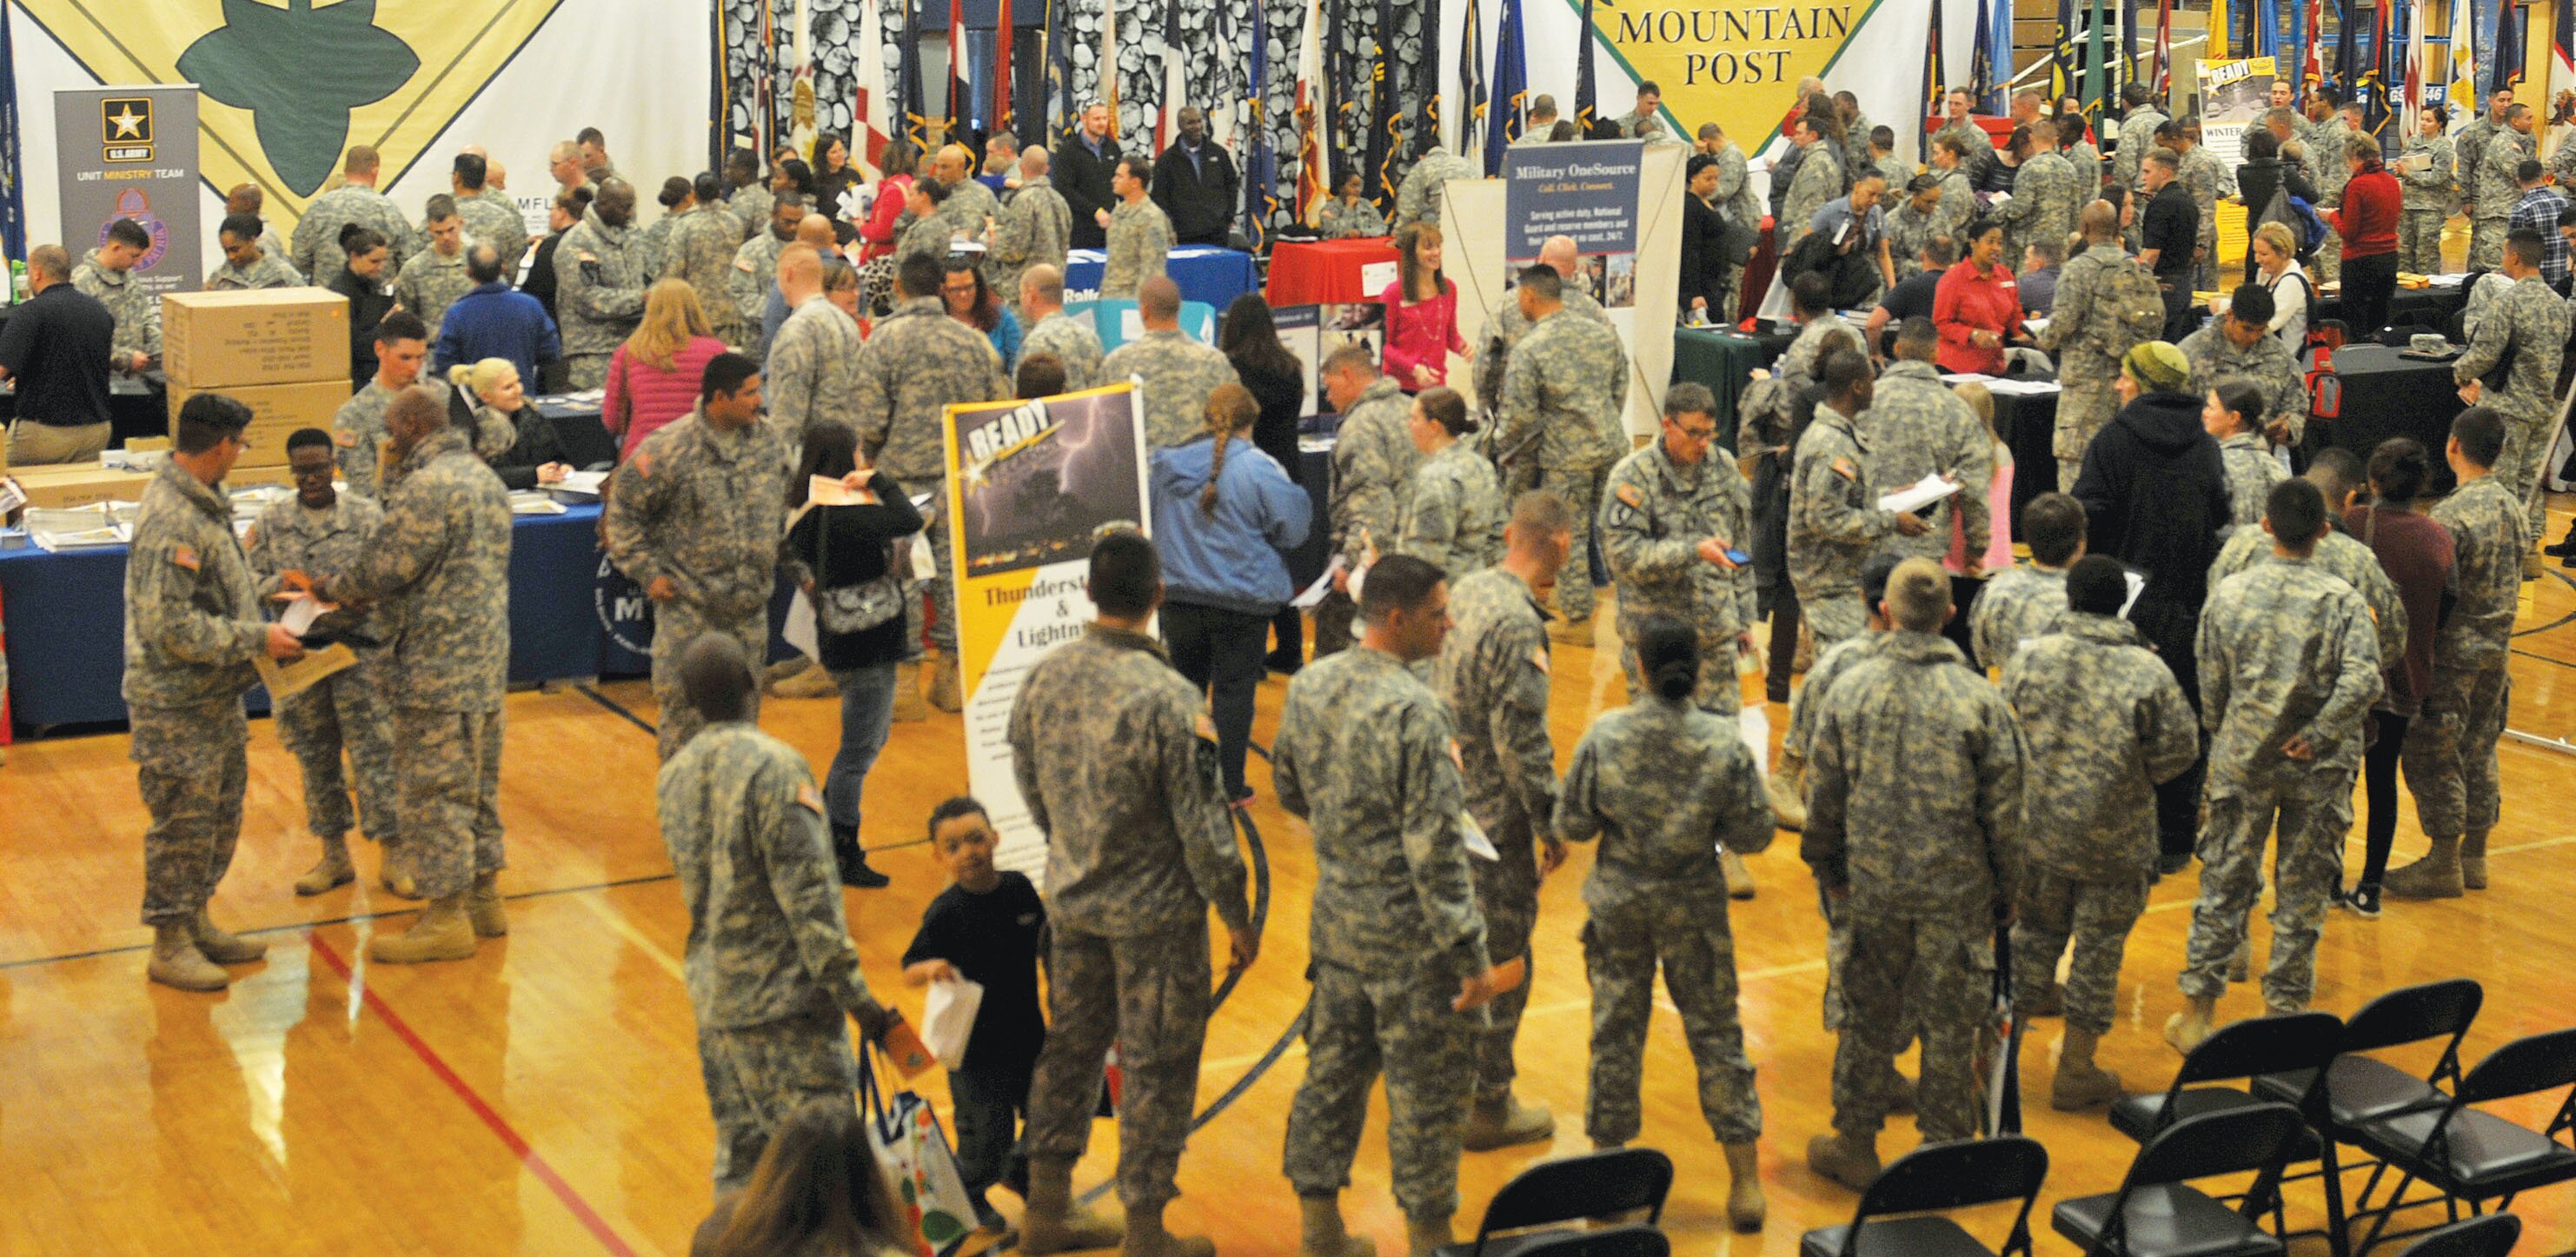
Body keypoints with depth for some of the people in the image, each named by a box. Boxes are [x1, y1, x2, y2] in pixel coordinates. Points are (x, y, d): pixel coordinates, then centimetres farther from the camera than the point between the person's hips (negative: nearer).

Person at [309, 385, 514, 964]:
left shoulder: (426, 486, -18)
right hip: (486, 661, 10)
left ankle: (446, 920, 2)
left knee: (431, 789, -2)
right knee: (478, 782, 17)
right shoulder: (485, 477, 13)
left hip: (437, 668, -10)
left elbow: (387, 569, -16)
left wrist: (334, 587, 3)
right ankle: (484, 896, 26)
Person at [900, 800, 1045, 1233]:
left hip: (1027, 1031, 5)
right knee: (986, 1131, 5)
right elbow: (909, 971, -17)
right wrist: (930, 969, -37)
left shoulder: (1019, 888, -5)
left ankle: (1021, 1171, 45)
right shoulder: (945, 912, -18)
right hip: (974, 1044, -5)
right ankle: (970, 1194, 32)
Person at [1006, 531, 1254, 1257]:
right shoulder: (1167, 698, -23)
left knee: (1070, 1046, 20)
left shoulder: (1043, 680, -5)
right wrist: (1237, 918, -6)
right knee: (1157, 1069, 7)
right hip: (1155, 912, -6)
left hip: (1070, 901, 6)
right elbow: (1202, 825, -18)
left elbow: (1030, 788, 8)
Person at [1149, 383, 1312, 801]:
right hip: (1242, 598, -4)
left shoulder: (1167, 466, -1)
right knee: (1234, 690, 6)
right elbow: (1292, 529, -10)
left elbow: (1149, 522, 12)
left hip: (1178, 597, 4)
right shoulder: (1256, 468, -16)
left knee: (1185, 687, 17)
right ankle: (1230, 786, 10)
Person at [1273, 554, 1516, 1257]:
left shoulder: (1308, 688, -1)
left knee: (1333, 1071, 18)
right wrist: (1471, 957, -20)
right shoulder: (1413, 712, -23)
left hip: (1335, 926, 7)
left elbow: (1289, 790, 14)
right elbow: (1435, 850, -24)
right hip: (1409, 938, -7)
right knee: (1428, 1092, 7)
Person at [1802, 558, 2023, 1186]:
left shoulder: (1850, 689, -6)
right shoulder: (1979, 697, -10)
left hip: (1873, 882, 2)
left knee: (1870, 1015, 15)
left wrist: (1827, 867, 16)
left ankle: (1855, 1145, 25)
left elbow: (1824, 792, 1)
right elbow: (2003, 807, -6)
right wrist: (2005, 889, 6)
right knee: (1951, 1024, 10)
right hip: (1957, 888, -2)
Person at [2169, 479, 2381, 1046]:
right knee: (2303, 895, 11)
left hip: (2242, 764, 2)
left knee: (2225, 885, 11)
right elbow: (2363, 682, -24)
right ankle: (2283, 1012, 18)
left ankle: (2195, 1014, 16)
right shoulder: (2342, 601, -11)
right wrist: (2316, 736, -13)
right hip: (2317, 769, -2)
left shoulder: (2228, 594, -5)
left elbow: (2211, 687, 1)